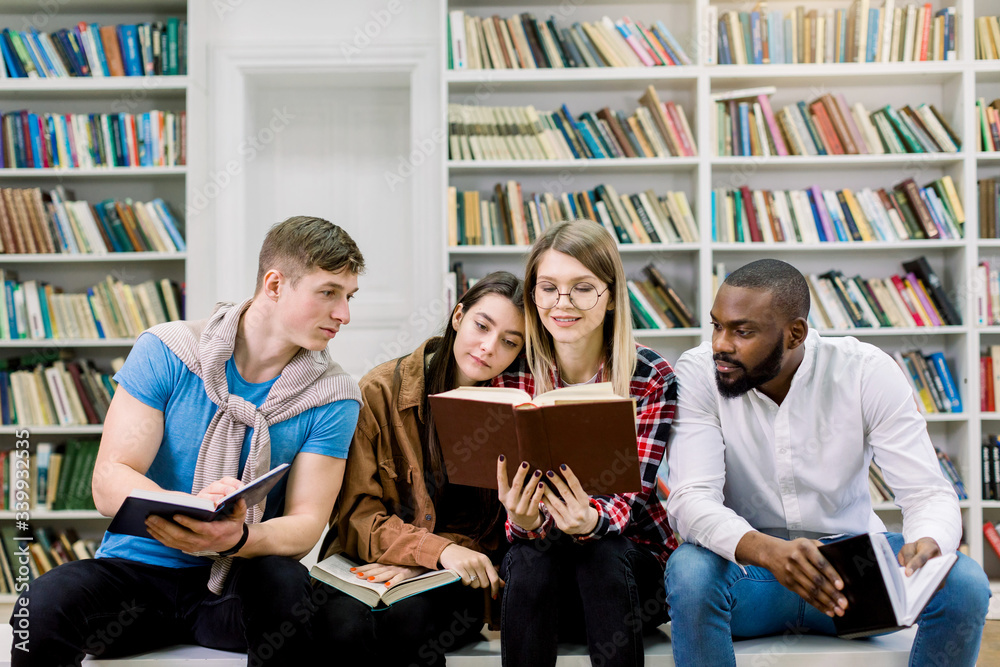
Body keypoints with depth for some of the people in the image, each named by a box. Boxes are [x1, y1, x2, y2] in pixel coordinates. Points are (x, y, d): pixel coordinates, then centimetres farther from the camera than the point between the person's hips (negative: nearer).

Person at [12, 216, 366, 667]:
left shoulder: (332, 397, -2)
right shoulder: (166, 353, -5)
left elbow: (306, 523, -7)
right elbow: (109, 482, -10)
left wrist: (237, 538, -31)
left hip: (238, 580, 1)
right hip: (137, 570, -1)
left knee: (287, 583, -34)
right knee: (46, 603, -31)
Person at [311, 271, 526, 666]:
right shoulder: (382, 391, -4)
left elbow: (491, 529, 2)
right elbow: (357, 512, -6)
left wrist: (422, 565, -17)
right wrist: (437, 550, -23)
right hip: (366, 564, 0)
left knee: (409, 617, -34)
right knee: (345, 626, -34)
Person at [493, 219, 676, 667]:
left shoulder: (653, 378, -9)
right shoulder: (512, 375, -5)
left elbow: (632, 492, -15)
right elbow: (516, 488, -7)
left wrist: (591, 520, -39)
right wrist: (525, 520, -33)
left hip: (628, 551, -1)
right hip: (541, 549, 1)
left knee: (601, 558, -32)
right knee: (531, 562, -31)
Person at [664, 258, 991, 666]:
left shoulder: (867, 372, -11)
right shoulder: (698, 373, -13)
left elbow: (928, 493, -12)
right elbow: (690, 498, -23)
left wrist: (927, 546, -38)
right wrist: (768, 551, -43)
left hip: (851, 558, 2)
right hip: (747, 563, -1)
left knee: (964, 582, -24)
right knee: (690, 573, -35)